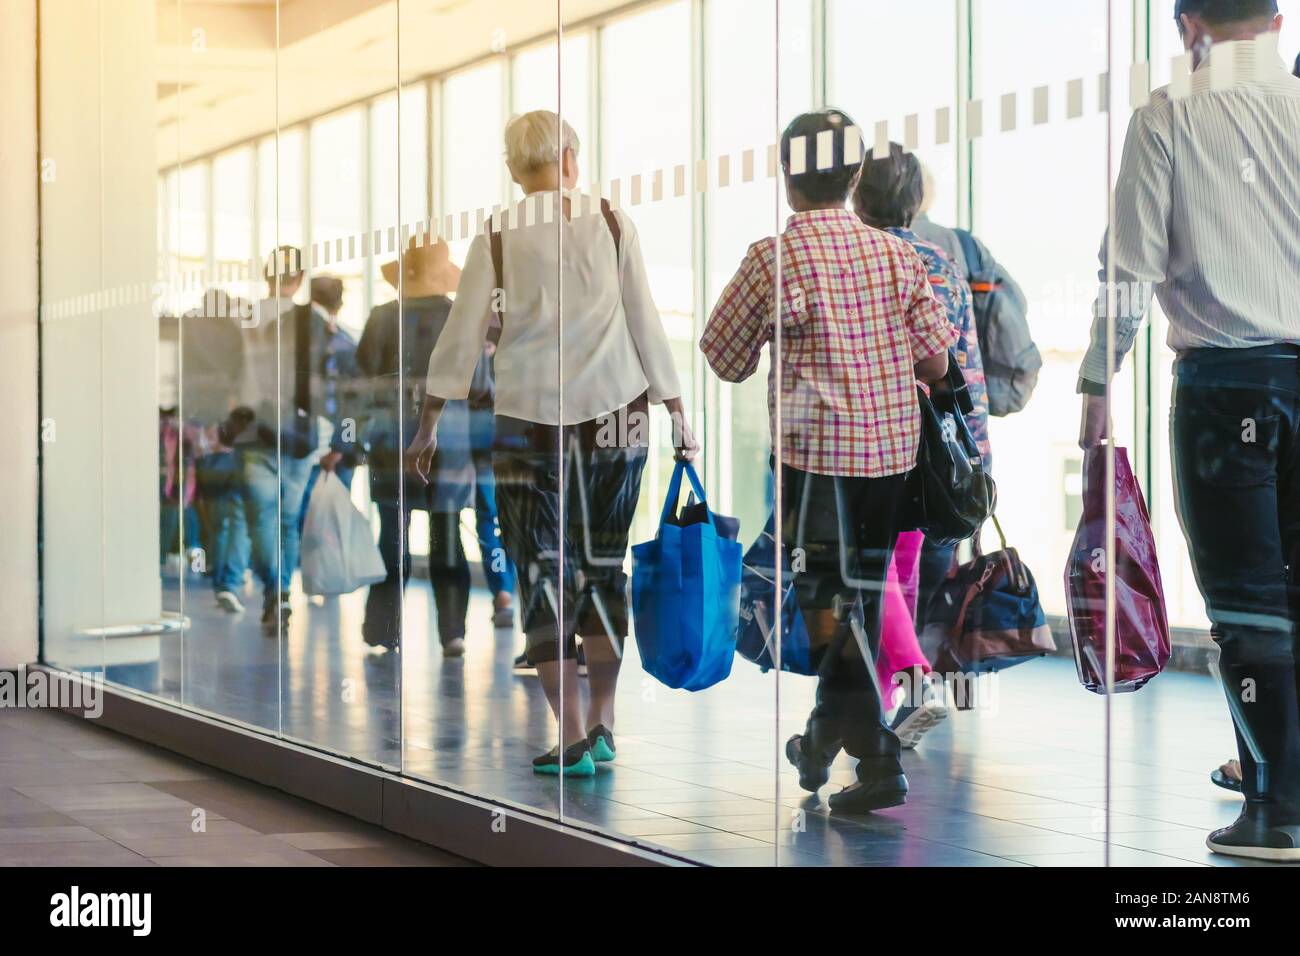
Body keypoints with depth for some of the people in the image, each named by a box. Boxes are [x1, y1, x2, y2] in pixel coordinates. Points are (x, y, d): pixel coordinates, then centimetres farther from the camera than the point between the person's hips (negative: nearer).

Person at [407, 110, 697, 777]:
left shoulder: (497, 240, -2)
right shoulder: (613, 226, 2)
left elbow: (462, 336, -1)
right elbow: (646, 323, 3)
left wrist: (428, 424, 8)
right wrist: (676, 412, 11)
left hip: (530, 419, -2)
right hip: (615, 412, 2)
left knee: (545, 571, 3)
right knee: (604, 562, 14)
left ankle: (571, 736, -3)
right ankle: (601, 722, 15)